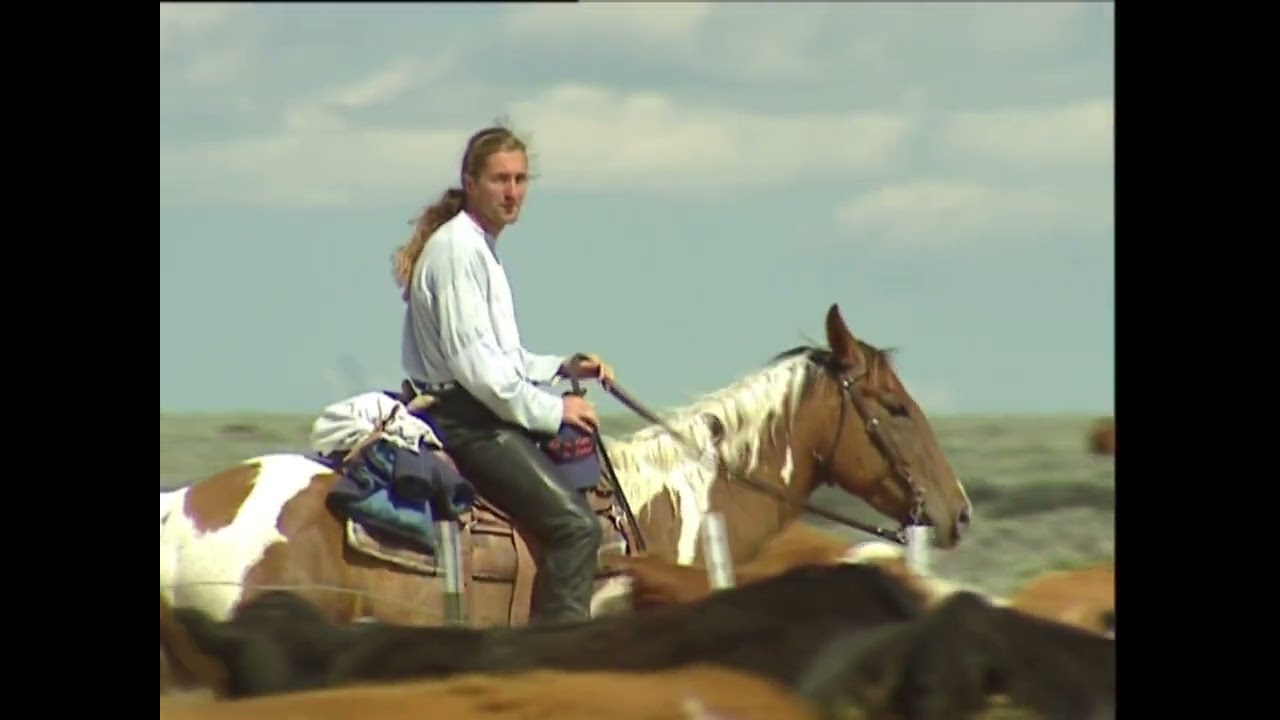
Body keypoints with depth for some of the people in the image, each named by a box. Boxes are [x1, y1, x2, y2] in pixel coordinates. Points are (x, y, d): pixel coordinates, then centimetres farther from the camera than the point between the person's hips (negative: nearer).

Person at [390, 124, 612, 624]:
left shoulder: (480, 248, 17)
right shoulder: (457, 249, -15)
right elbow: (474, 365, -21)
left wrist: (564, 367, 12)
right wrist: (551, 410, -15)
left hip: (478, 414, 11)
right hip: (464, 420, -11)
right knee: (575, 525, -19)